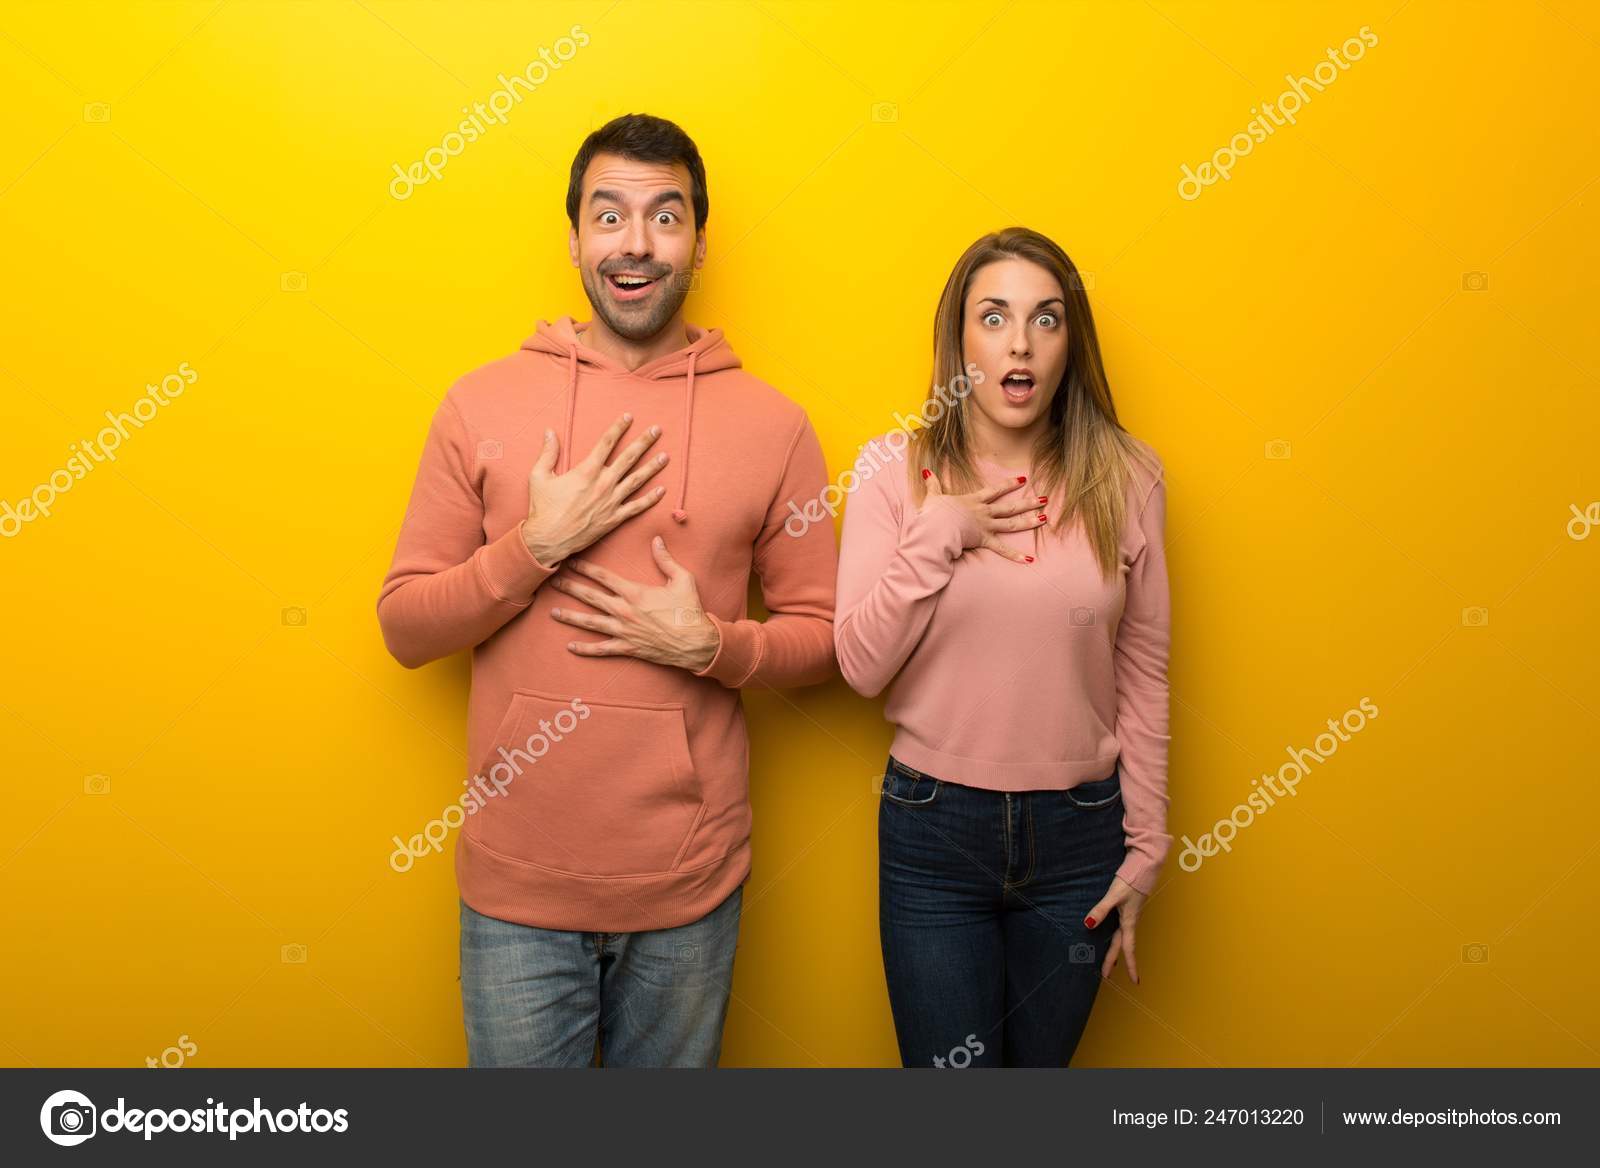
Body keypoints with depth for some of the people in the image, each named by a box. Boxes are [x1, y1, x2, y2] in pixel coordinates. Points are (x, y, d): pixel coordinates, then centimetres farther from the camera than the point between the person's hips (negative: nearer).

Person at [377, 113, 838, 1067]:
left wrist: (712, 643, -16)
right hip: (517, 885, 0)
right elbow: (405, 628, 0)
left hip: (689, 887, 1)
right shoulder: (481, 405, -1)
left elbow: (825, 635, 3)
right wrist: (537, 545, -15)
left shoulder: (771, 425, -2)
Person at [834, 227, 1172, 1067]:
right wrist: (938, 534, -17)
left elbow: (1143, 679, 2)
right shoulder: (898, 471, -6)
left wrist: (1144, 849, 3)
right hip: (934, 830, -1)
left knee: (1042, 1061, 19)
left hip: (1077, 833, 2)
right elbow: (861, 668, -9)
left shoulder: (1125, 478, -4)